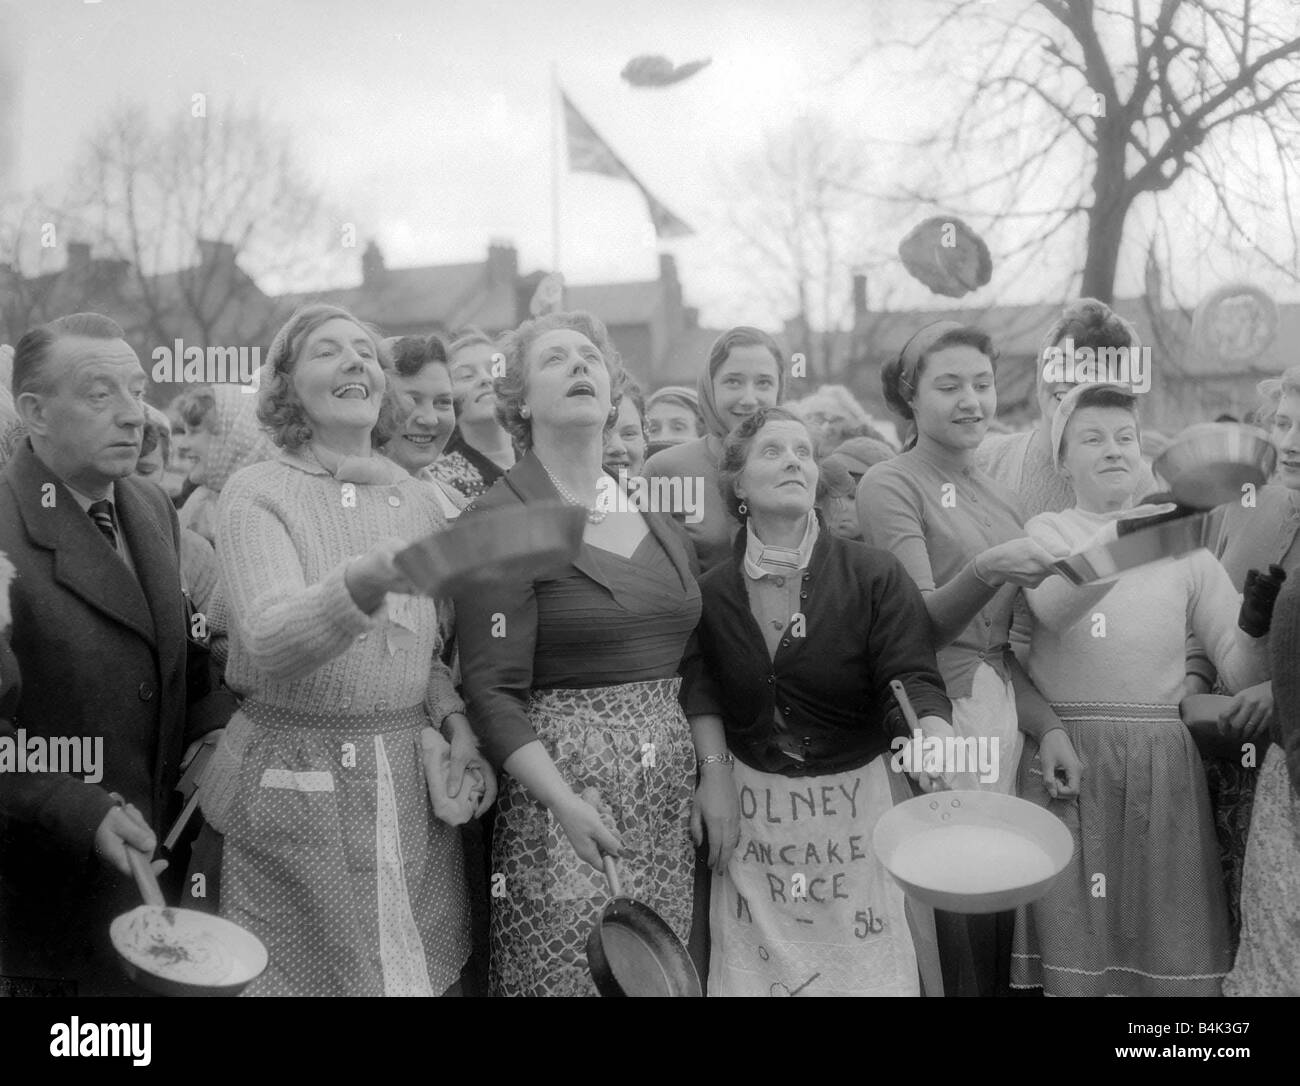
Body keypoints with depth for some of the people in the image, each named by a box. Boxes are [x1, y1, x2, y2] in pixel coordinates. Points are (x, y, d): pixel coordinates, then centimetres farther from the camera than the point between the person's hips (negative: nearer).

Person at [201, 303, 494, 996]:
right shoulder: (255, 493, -6)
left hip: (413, 784, 4)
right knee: (307, 976, 6)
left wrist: (455, 721, -1)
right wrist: (370, 579, -40)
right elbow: (269, 643, -23)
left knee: (426, 974, 11)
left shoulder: (420, 499, 8)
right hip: (297, 781, -4)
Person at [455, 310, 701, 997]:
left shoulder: (655, 517, 11)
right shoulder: (498, 520, -8)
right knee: (570, 974, -1)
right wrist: (565, 804, -22)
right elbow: (492, 694, -12)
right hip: (564, 787, -5)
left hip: (671, 788, 6)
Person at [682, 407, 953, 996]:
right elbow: (701, 686, 8)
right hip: (752, 807, 2)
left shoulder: (875, 576, -9)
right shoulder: (712, 591, -1)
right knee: (758, 970, 10)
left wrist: (938, 744, -36)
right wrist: (714, 771, -4)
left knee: (869, 968, 4)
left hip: (859, 796, -2)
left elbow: (914, 681, -16)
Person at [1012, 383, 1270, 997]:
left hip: (1161, 762, 2)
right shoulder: (1044, 532, 6)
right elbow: (1050, 608, -17)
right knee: (1072, 951, 0)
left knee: (1166, 948, 3)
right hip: (1064, 761, -1)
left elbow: (1241, 672, 4)